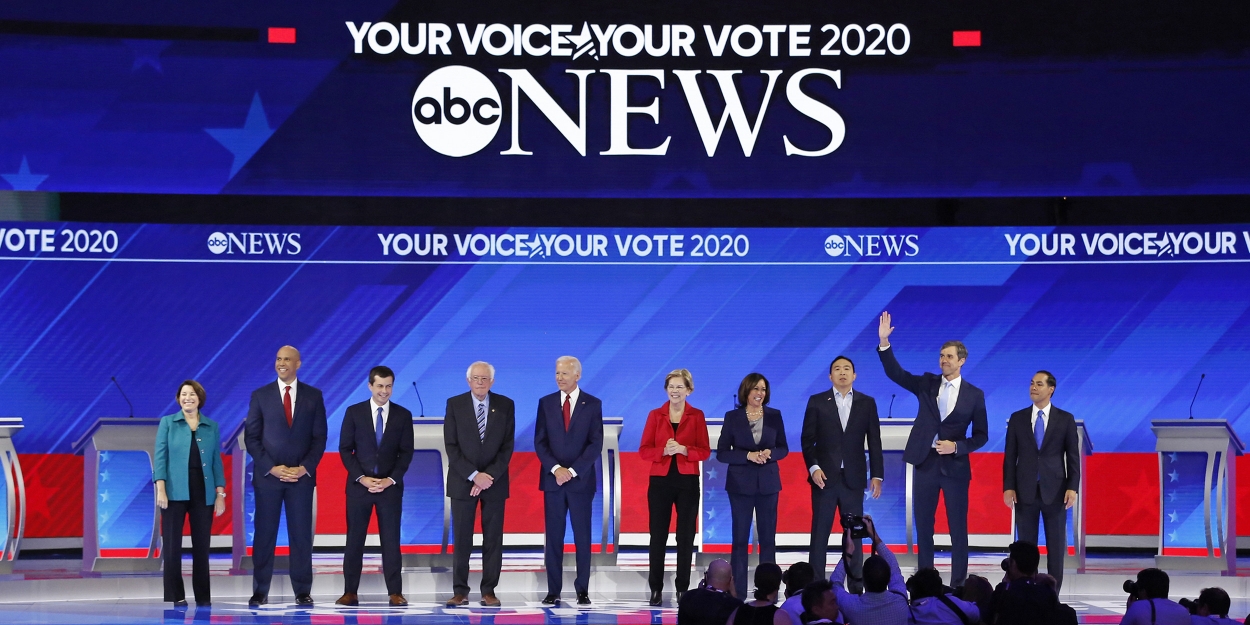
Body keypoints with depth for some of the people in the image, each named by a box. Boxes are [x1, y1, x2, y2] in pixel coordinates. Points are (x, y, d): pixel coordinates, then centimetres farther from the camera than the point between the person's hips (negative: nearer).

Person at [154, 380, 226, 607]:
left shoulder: (212, 426, 10)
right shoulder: (168, 422, 5)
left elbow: (216, 461, 9)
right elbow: (160, 457, 0)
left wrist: (220, 494, 3)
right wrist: (160, 489, -10)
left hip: (203, 493, 2)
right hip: (175, 493, -2)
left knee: (202, 546, 5)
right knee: (172, 545, -2)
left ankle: (203, 596, 13)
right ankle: (175, 596, 4)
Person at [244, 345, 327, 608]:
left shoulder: (314, 396, 5)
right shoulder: (260, 396, 4)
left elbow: (319, 437, 4)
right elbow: (251, 437, 1)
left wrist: (305, 468, -8)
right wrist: (272, 468, -9)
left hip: (301, 476, 0)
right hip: (267, 476, 0)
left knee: (301, 535, 2)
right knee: (264, 535, 1)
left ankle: (303, 592, 6)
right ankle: (260, 592, 6)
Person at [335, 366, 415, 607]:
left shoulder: (403, 415, 4)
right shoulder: (354, 412, 2)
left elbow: (406, 452, 3)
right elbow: (345, 449, 1)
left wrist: (391, 479, -9)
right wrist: (362, 478, -10)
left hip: (390, 486, 0)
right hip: (359, 485, 0)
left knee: (391, 540, 0)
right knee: (354, 540, 2)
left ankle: (395, 592, 2)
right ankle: (350, 592, 6)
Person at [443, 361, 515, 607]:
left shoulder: (505, 405, 2)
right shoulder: (454, 404, 0)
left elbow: (508, 446, -1)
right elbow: (451, 446, -4)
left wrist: (489, 476, -11)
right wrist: (474, 475, -12)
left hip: (495, 482, 1)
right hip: (463, 482, -1)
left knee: (493, 539, 2)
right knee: (462, 540, -1)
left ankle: (489, 591, 7)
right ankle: (460, 592, 3)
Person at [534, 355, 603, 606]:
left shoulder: (593, 404, 1)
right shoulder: (546, 403, 6)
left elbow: (596, 444, -5)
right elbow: (540, 442, 2)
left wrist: (572, 470, -12)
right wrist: (556, 468, -11)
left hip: (581, 480, -1)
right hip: (552, 479, 2)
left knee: (582, 536, 1)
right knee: (554, 537, 2)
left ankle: (582, 590, 7)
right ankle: (553, 590, 6)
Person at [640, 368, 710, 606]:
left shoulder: (697, 416, 3)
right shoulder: (655, 415, 4)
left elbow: (705, 451, -1)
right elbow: (644, 450, 0)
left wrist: (684, 449, -17)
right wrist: (664, 451, -17)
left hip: (687, 482, 0)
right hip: (660, 481, 0)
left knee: (686, 536, 2)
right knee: (658, 536, 1)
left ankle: (682, 589, 9)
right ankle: (656, 588, 6)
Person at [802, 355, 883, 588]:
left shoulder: (867, 403, 7)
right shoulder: (817, 402, 4)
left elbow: (874, 442, 6)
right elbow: (807, 439, 2)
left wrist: (877, 475, 1)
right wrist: (813, 468, -11)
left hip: (853, 479, 1)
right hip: (824, 477, -1)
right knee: (820, 533, 1)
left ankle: (856, 587, 8)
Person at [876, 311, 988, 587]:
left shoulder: (974, 395, 0)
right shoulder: (927, 384, 6)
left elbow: (981, 435, 2)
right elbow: (895, 373, -4)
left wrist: (957, 446, -14)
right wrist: (884, 342, -16)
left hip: (955, 466, -2)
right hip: (925, 463, 2)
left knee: (958, 529, 2)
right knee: (923, 527, 7)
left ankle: (958, 584, 9)